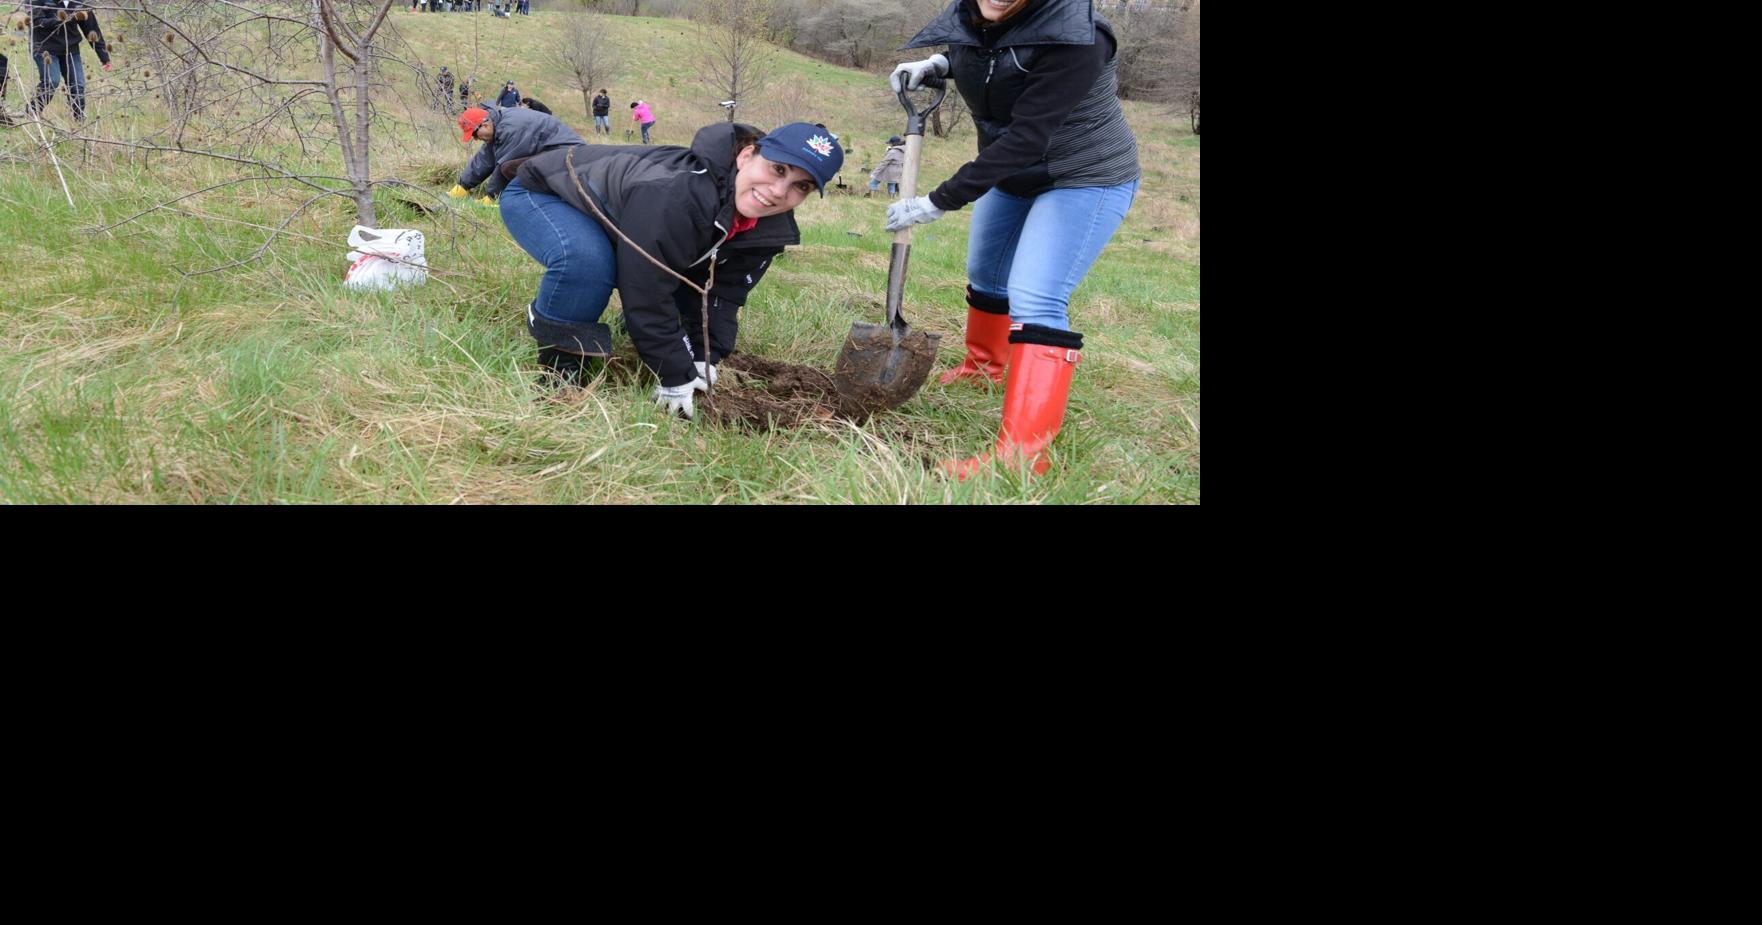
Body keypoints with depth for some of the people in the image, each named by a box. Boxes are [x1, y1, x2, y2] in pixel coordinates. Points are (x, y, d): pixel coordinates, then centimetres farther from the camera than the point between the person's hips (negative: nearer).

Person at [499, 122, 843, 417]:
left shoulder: (769, 229, -15)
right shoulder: (675, 196, -43)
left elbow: (723, 292, -7)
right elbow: (647, 294, -37)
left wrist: (706, 359, -17)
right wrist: (676, 379, -28)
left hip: (608, 218, 8)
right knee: (585, 259, -38)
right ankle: (559, 366, -15)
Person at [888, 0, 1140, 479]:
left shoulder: (1073, 39, -34)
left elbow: (1025, 139, -35)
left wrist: (938, 202, -32)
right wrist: (938, 64, -9)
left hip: (1086, 177, -8)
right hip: (1011, 172, 8)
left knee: (1035, 301, -21)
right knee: (985, 274, 23)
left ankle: (1022, 453, -23)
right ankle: (984, 366, 51)